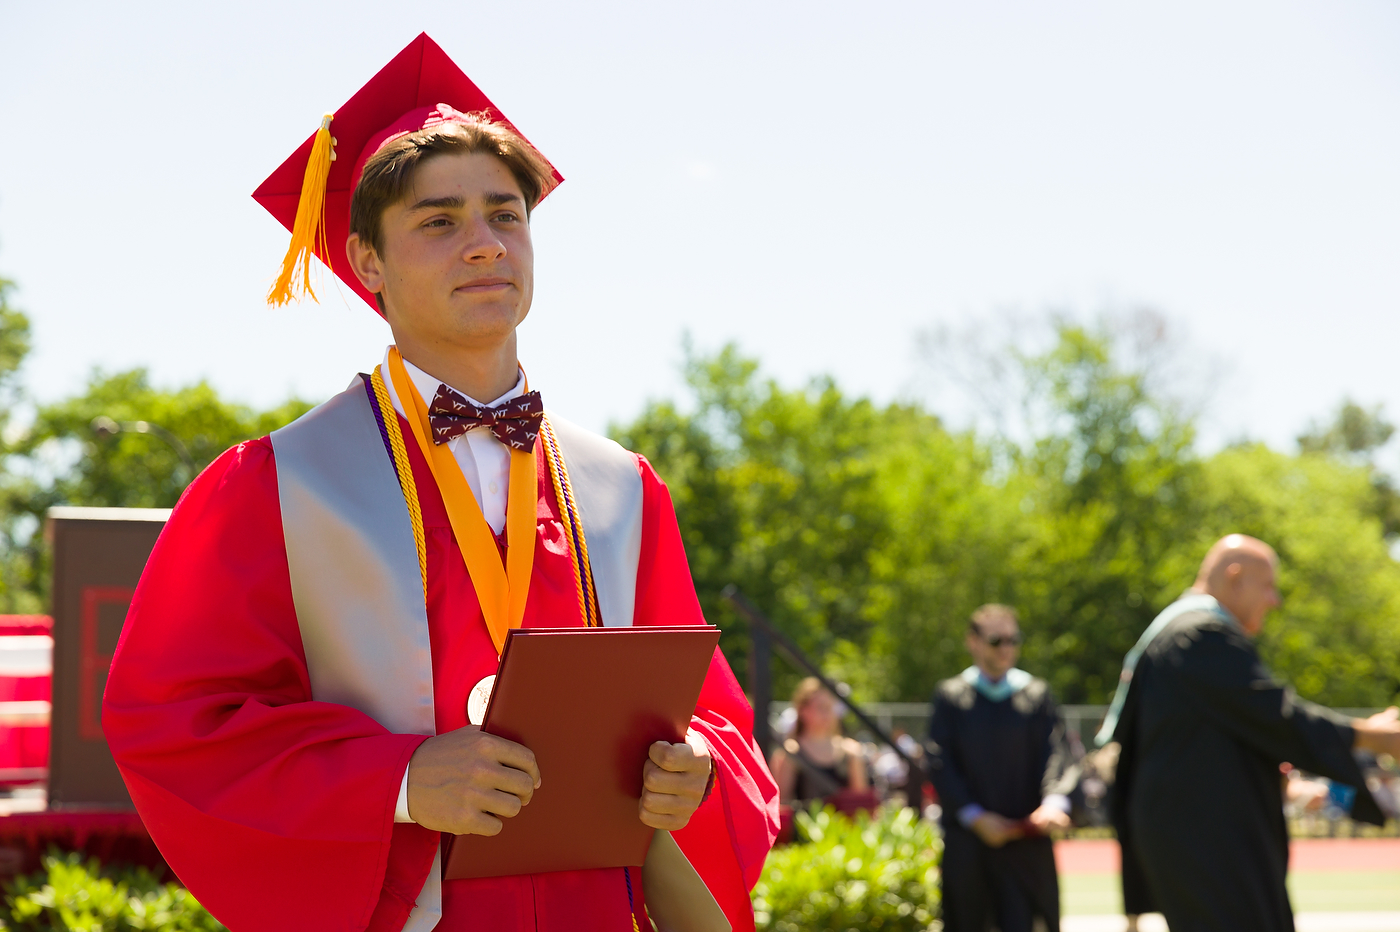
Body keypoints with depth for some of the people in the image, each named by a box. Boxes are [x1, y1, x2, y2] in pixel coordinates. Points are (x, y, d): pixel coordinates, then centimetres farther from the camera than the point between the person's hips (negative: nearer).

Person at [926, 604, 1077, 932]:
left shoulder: (1036, 694, 9)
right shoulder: (950, 696, 7)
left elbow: (1056, 753, -3)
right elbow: (939, 764, 0)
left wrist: (1055, 800, -23)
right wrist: (975, 816, -12)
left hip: (1026, 841, 0)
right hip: (967, 840, 0)